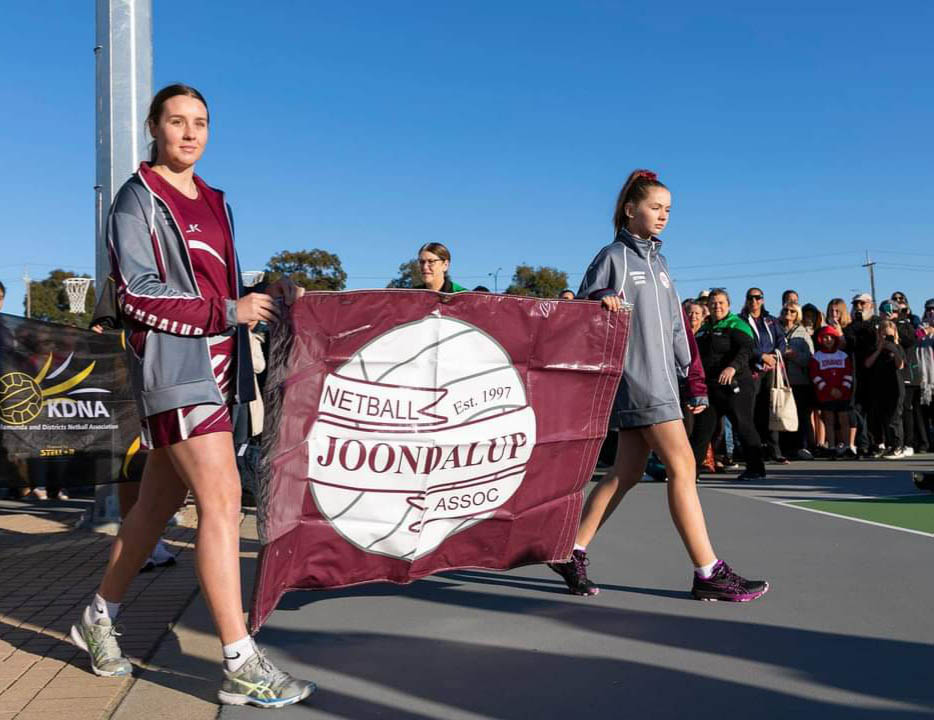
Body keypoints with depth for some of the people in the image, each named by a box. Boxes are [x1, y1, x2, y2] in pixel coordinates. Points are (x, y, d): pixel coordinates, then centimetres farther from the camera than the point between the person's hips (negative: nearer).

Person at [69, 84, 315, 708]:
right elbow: (137, 295, -13)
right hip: (173, 366, -8)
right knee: (222, 500, -14)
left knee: (160, 502, 14)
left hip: (214, 367, 8)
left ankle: (99, 619, 32)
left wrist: (270, 295, 2)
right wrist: (232, 311, -15)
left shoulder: (215, 202, 19)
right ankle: (242, 667, -9)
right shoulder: (138, 198, -3)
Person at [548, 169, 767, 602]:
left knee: (628, 473, 7)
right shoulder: (613, 257, -3)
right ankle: (708, 574, -3)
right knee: (682, 466, -9)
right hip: (637, 378, -8)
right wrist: (600, 300, -25)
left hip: (661, 377, 8)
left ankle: (573, 552, 14)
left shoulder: (658, 261, 20)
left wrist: (691, 378, 17)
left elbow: (676, 324, 20)